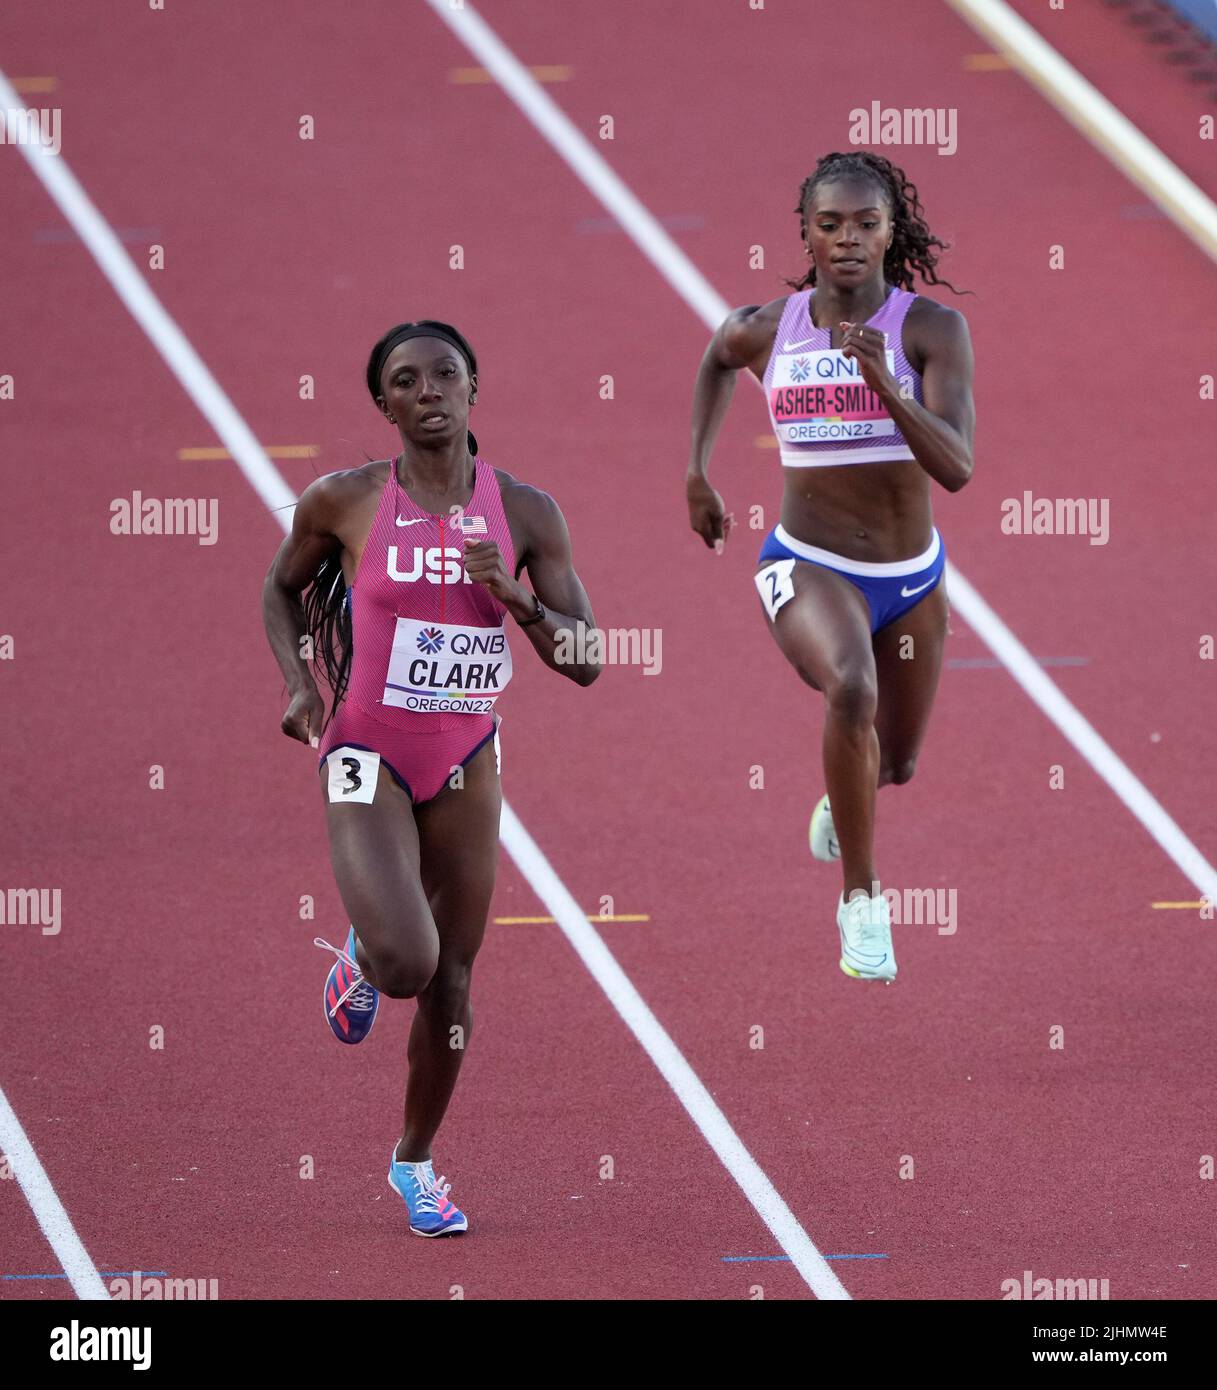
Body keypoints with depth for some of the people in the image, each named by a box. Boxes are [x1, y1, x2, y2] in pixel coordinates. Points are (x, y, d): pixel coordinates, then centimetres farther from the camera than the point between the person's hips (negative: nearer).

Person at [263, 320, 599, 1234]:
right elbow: (283, 587, 11)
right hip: (368, 757, -3)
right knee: (407, 963, -22)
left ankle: (416, 1160, 32)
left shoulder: (526, 515, -5)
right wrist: (299, 682, -5)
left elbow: (584, 661, -4)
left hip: (467, 763, 3)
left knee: (452, 982, 9)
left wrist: (517, 596, -21)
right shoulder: (343, 503, -9)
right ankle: (362, 953, 17)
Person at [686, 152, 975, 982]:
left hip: (912, 577, 2)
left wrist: (883, 381, -39)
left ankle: (841, 795, 62)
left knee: (897, 763, 22)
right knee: (852, 687, -35)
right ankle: (862, 899, -22)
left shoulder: (933, 329, -15)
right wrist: (697, 471, 17)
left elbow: (957, 468, -26)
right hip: (808, 566, -2)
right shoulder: (766, 330, -8)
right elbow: (719, 356, 19)